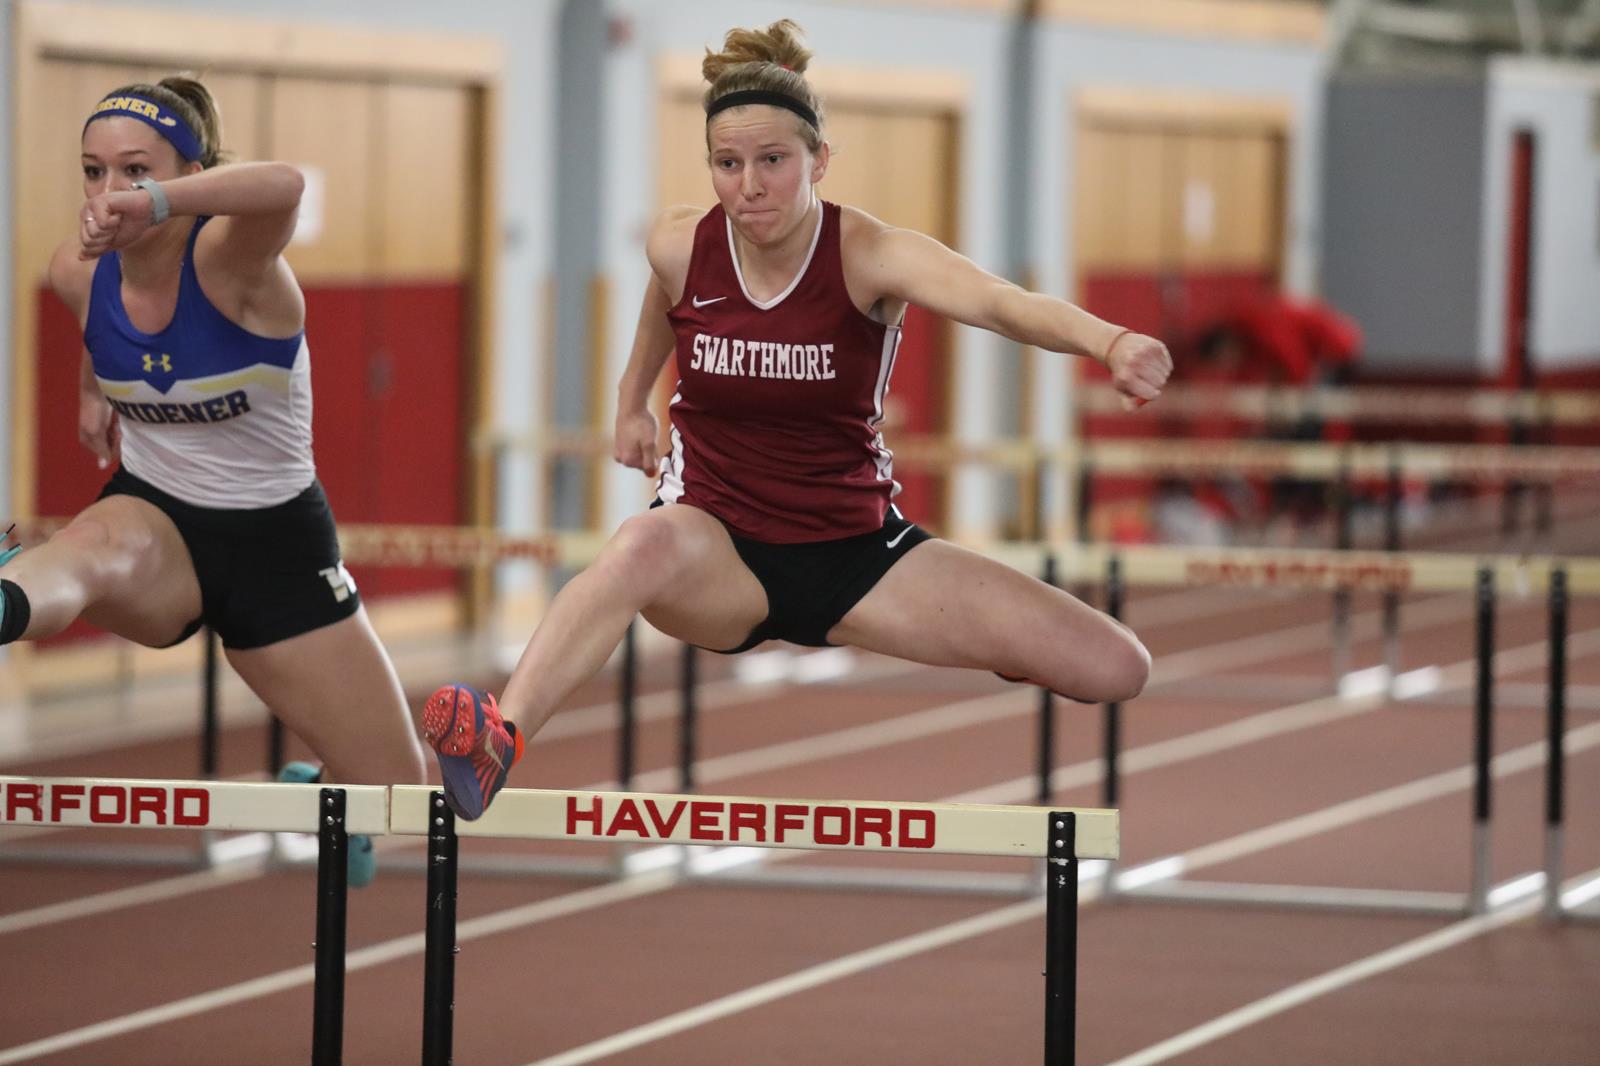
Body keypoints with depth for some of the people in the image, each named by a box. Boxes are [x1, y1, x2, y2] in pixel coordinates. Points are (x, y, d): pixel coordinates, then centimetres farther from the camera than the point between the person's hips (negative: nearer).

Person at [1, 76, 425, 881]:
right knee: (99, 547, -41)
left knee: (398, 792, 2)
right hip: (157, 518, 1)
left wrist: (155, 205, -67)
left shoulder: (230, 257, -24)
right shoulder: (79, 271, -8)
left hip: (275, 538, -1)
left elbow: (284, 186, -52)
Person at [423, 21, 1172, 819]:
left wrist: (1109, 341, -59)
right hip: (715, 549, 0)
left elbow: (996, 302, -39)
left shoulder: (870, 256, -18)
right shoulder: (680, 246, -9)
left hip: (854, 548, 0)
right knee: (644, 544, -41)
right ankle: (498, 740, -56)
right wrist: (632, 401, 30)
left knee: (1115, 670, -12)